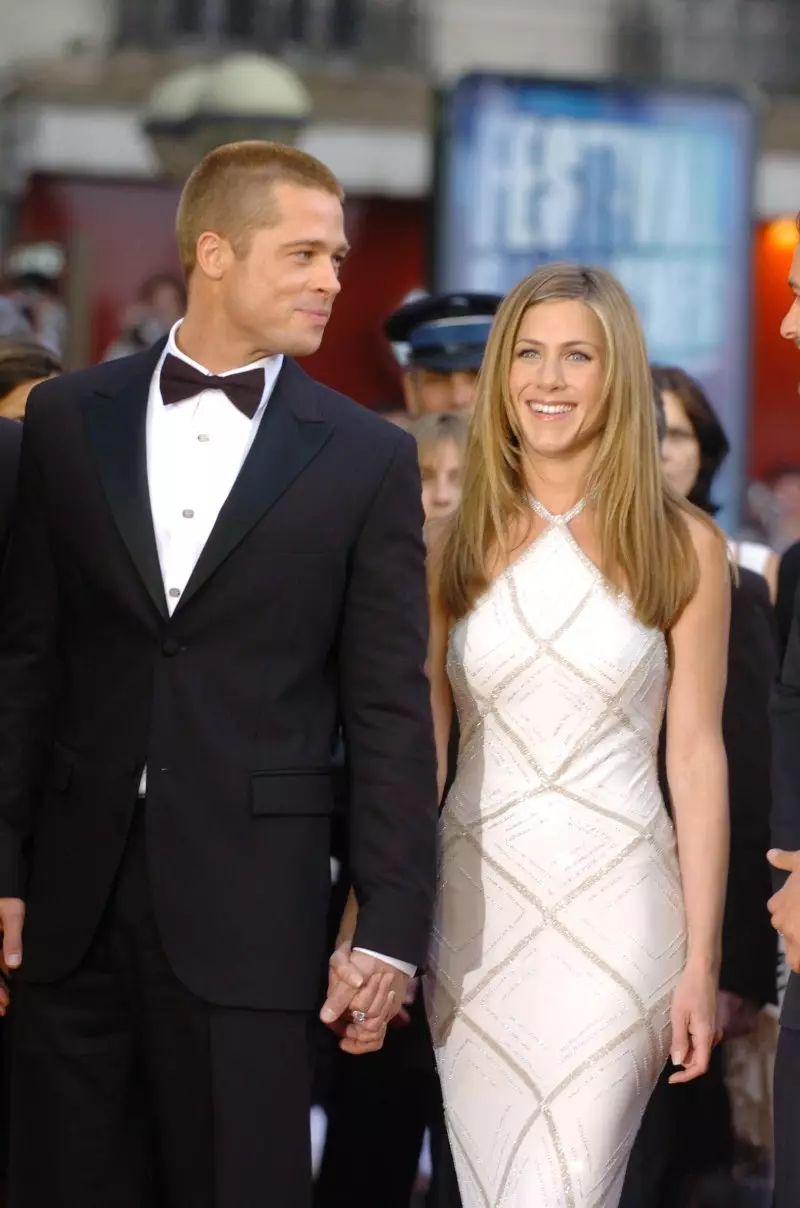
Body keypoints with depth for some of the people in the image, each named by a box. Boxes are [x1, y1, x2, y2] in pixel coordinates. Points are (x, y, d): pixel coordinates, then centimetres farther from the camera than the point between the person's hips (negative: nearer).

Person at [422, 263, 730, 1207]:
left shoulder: (682, 546, 0)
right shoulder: (454, 545, 6)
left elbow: (696, 754, 0)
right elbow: (417, 743, 6)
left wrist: (702, 960, -4)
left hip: (616, 909, -3)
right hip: (476, 906, 3)